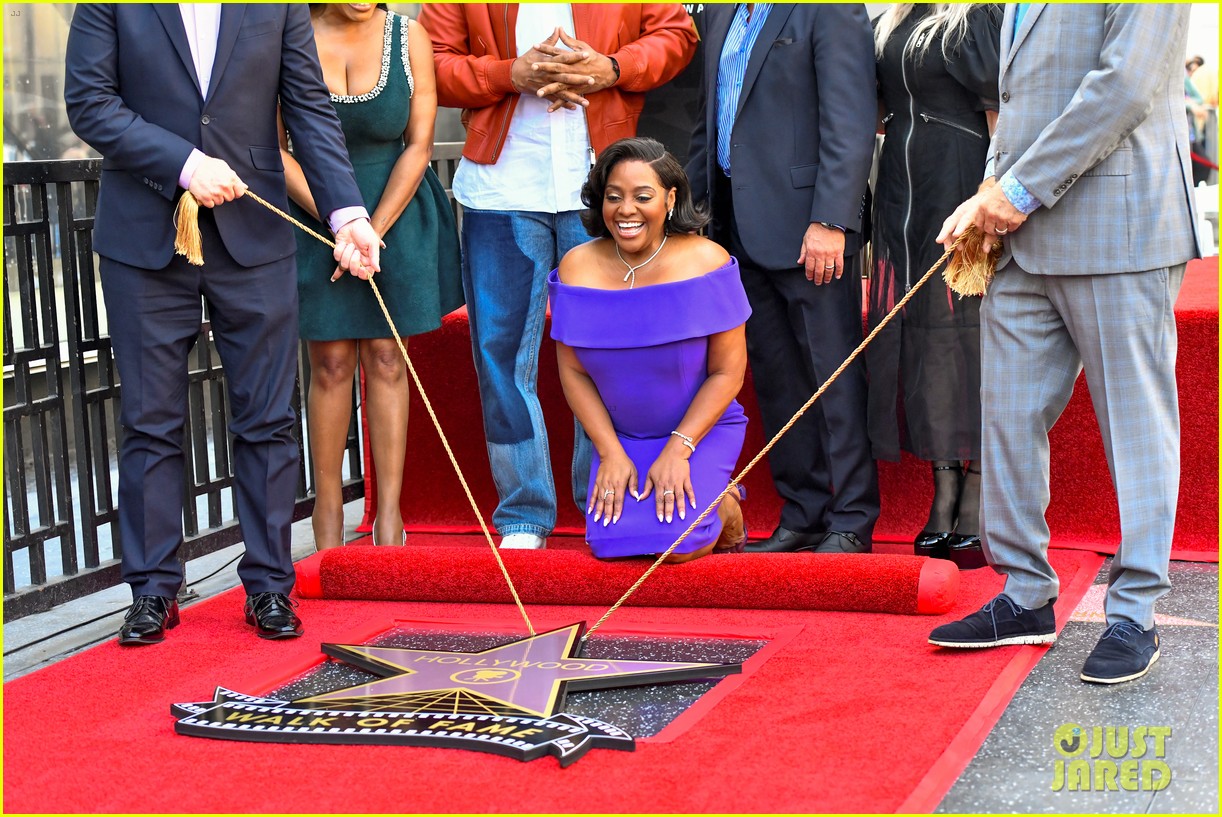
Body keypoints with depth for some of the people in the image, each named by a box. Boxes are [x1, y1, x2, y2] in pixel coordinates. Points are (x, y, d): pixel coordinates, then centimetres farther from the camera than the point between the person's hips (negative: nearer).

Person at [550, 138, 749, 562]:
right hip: (620, 434, 3)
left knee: (675, 543, -23)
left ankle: (724, 507, 13)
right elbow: (573, 372, -2)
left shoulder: (706, 262, -14)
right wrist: (610, 452, -10)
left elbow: (727, 373, -11)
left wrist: (679, 448, -17)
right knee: (609, 542, -17)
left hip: (702, 429, -3)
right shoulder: (577, 267, -7)